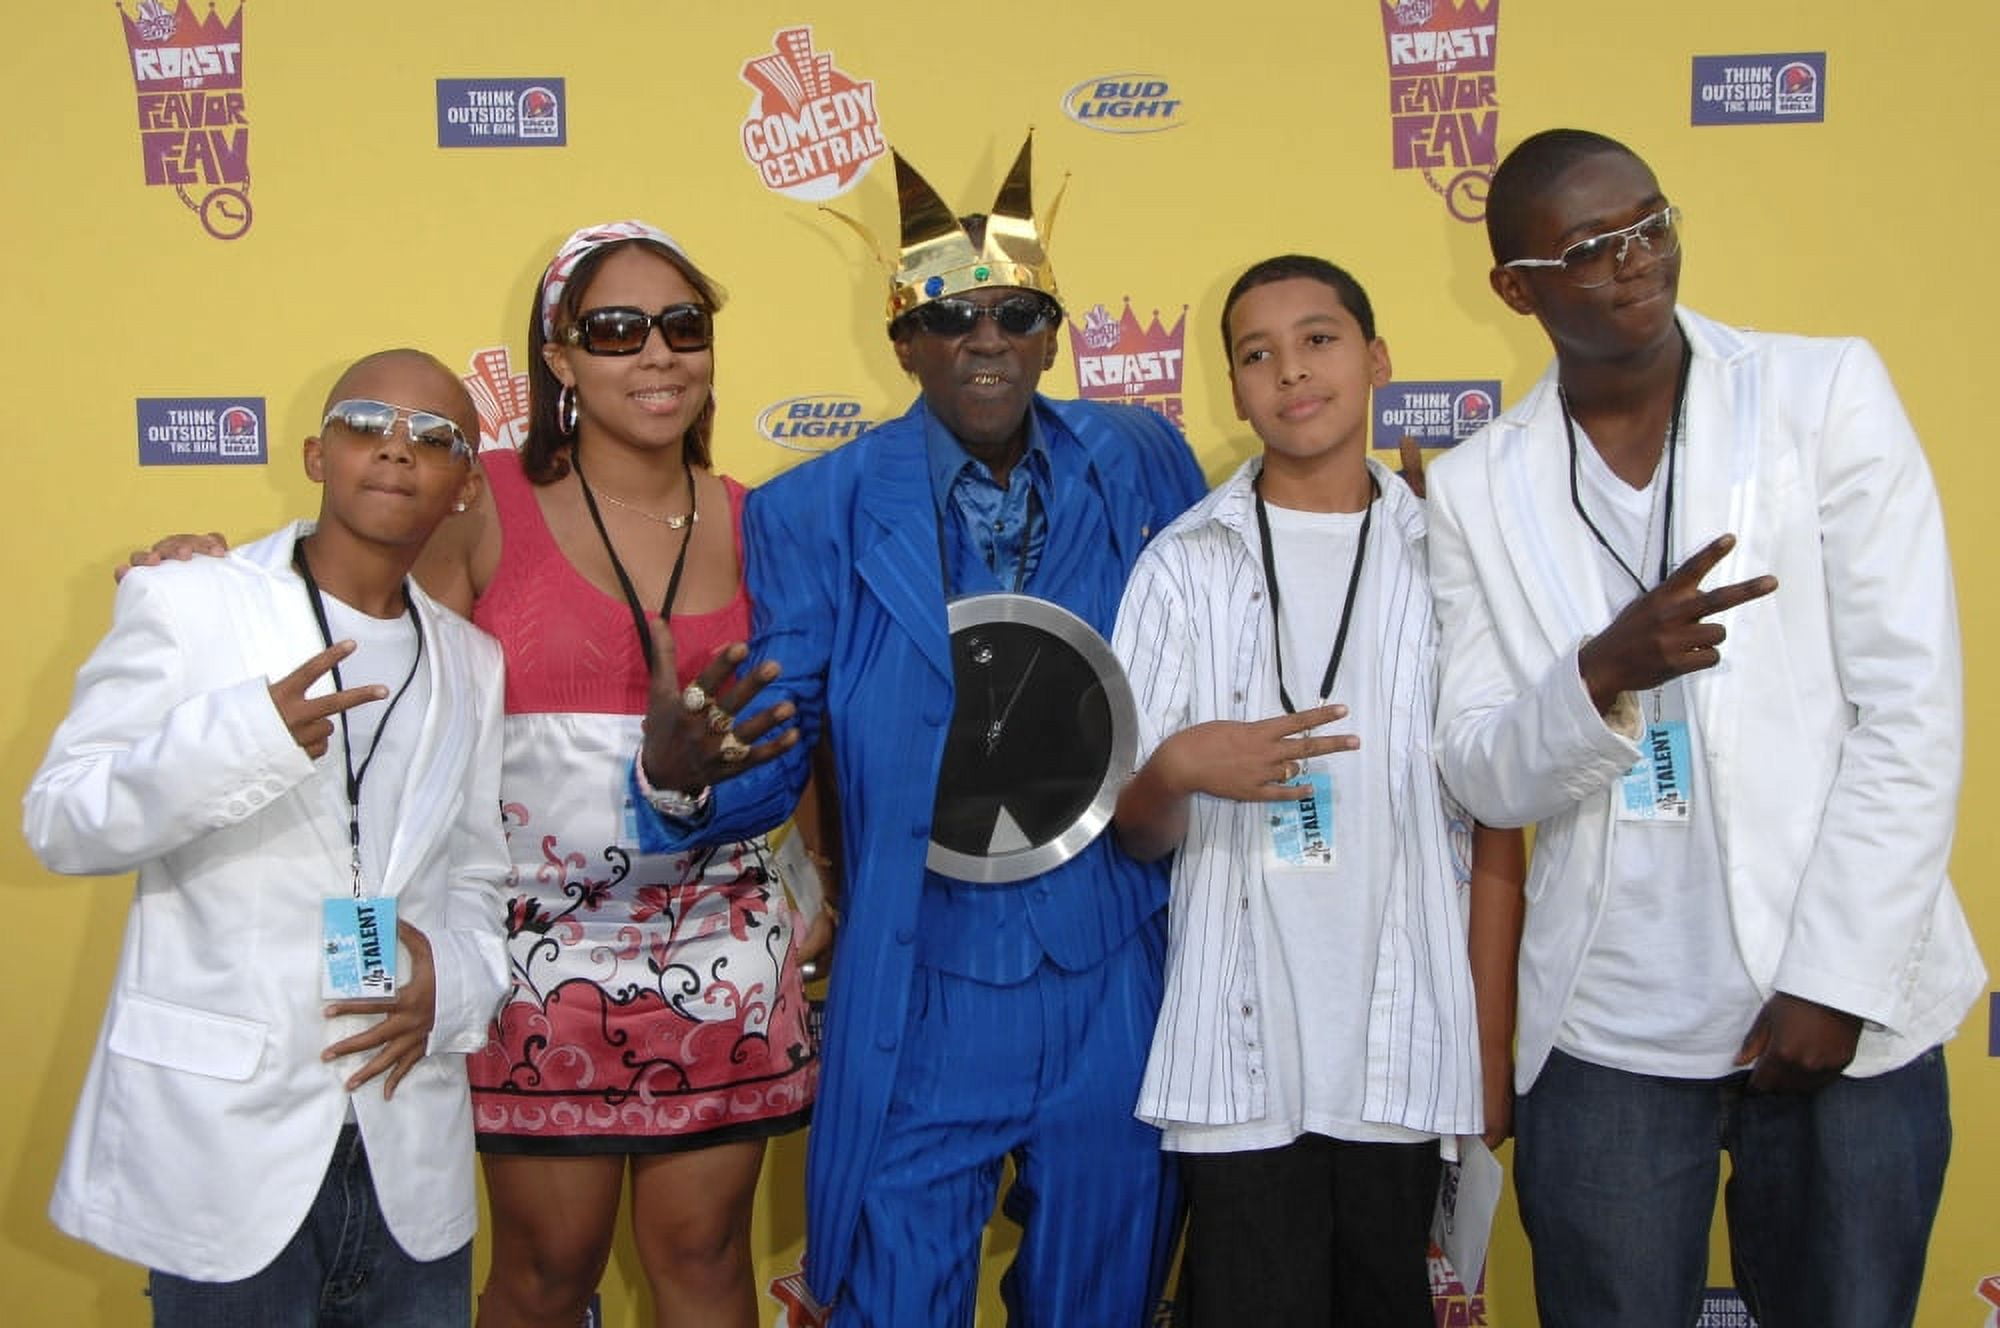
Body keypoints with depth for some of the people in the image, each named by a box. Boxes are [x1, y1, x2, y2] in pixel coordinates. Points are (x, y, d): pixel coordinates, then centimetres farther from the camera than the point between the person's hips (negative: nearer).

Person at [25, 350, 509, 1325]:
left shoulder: (472, 661, 11)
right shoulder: (187, 604, -3)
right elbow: (60, 825, -8)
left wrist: (455, 980, -7)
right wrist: (240, 735, -25)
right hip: (222, 1138, -4)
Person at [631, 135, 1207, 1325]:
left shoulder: (1145, 468, 0)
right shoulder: (819, 513, -4)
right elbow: (774, 759, -4)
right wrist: (682, 775, -25)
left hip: (1118, 996, 2)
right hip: (918, 1004, -2)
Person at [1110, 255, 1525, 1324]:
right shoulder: (1185, 565, 3)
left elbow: (1493, 830, 6)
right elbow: (1138, 832, 5)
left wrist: (1495, 1053, 3)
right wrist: (1177, 770, -17)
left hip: (1406, 1058, 1)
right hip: (1237, 1057, -1)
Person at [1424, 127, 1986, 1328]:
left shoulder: (1827, 394, -2)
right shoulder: (1479, 489, 2)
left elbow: (1911, 708, -5)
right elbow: (1486, 779, 0)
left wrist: (1837, 981, -10)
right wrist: (1604, 675, -20)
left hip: (1845, 1010, -1)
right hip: (1608, 1036, 1)